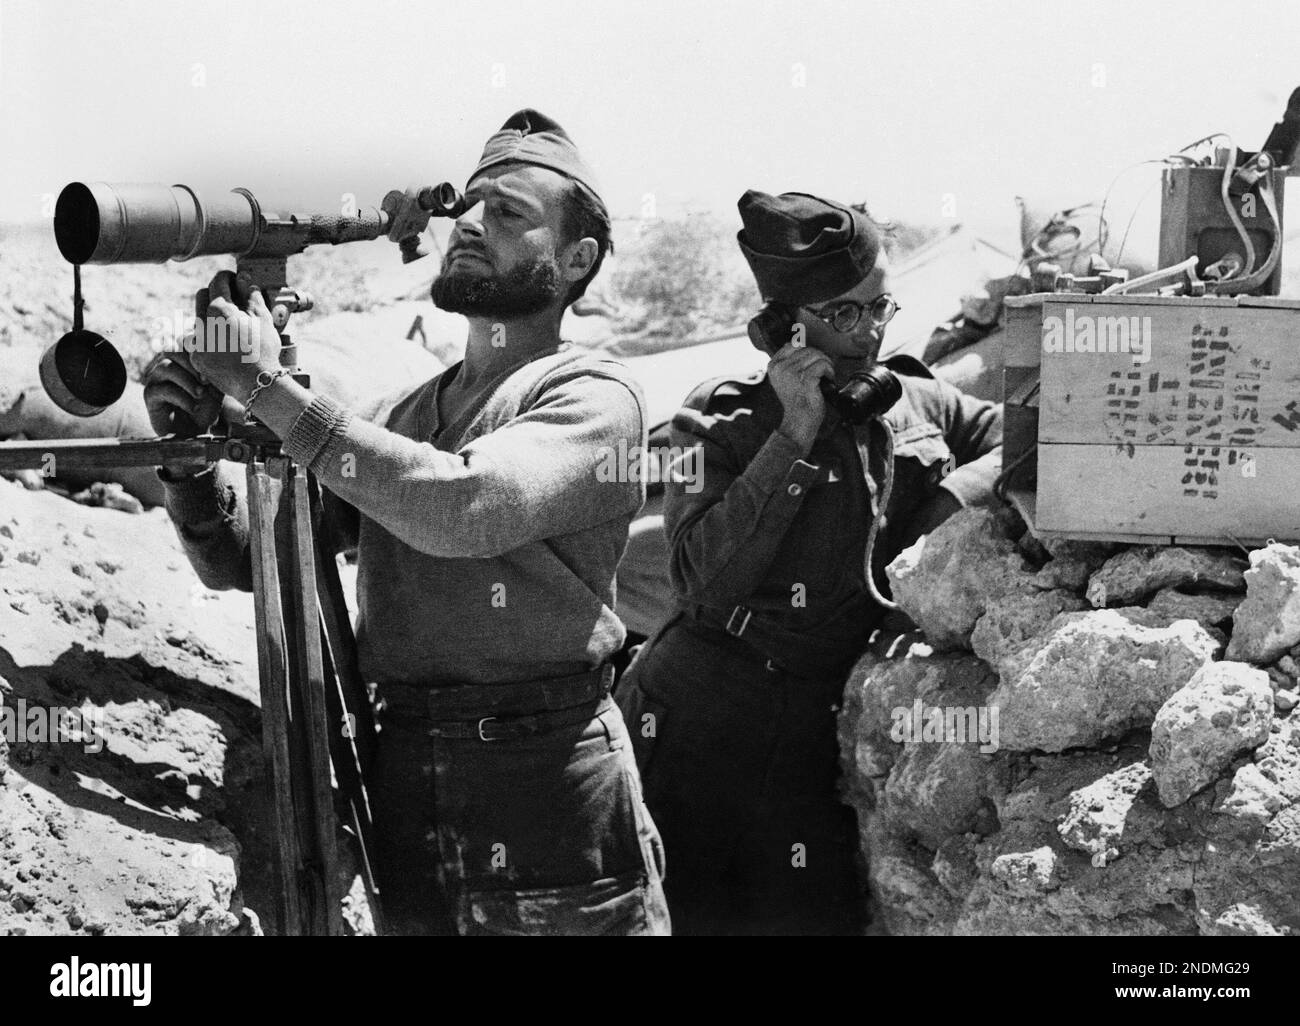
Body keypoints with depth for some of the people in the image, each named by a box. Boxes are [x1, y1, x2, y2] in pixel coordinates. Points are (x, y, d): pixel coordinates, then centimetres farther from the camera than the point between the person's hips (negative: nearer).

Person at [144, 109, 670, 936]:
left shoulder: (593, 396, -4)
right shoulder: (400, 416, 13)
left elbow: (464, 508, -23)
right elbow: (240, 559, 14)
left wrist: (270, 388, -18)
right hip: (404, 798, 5)